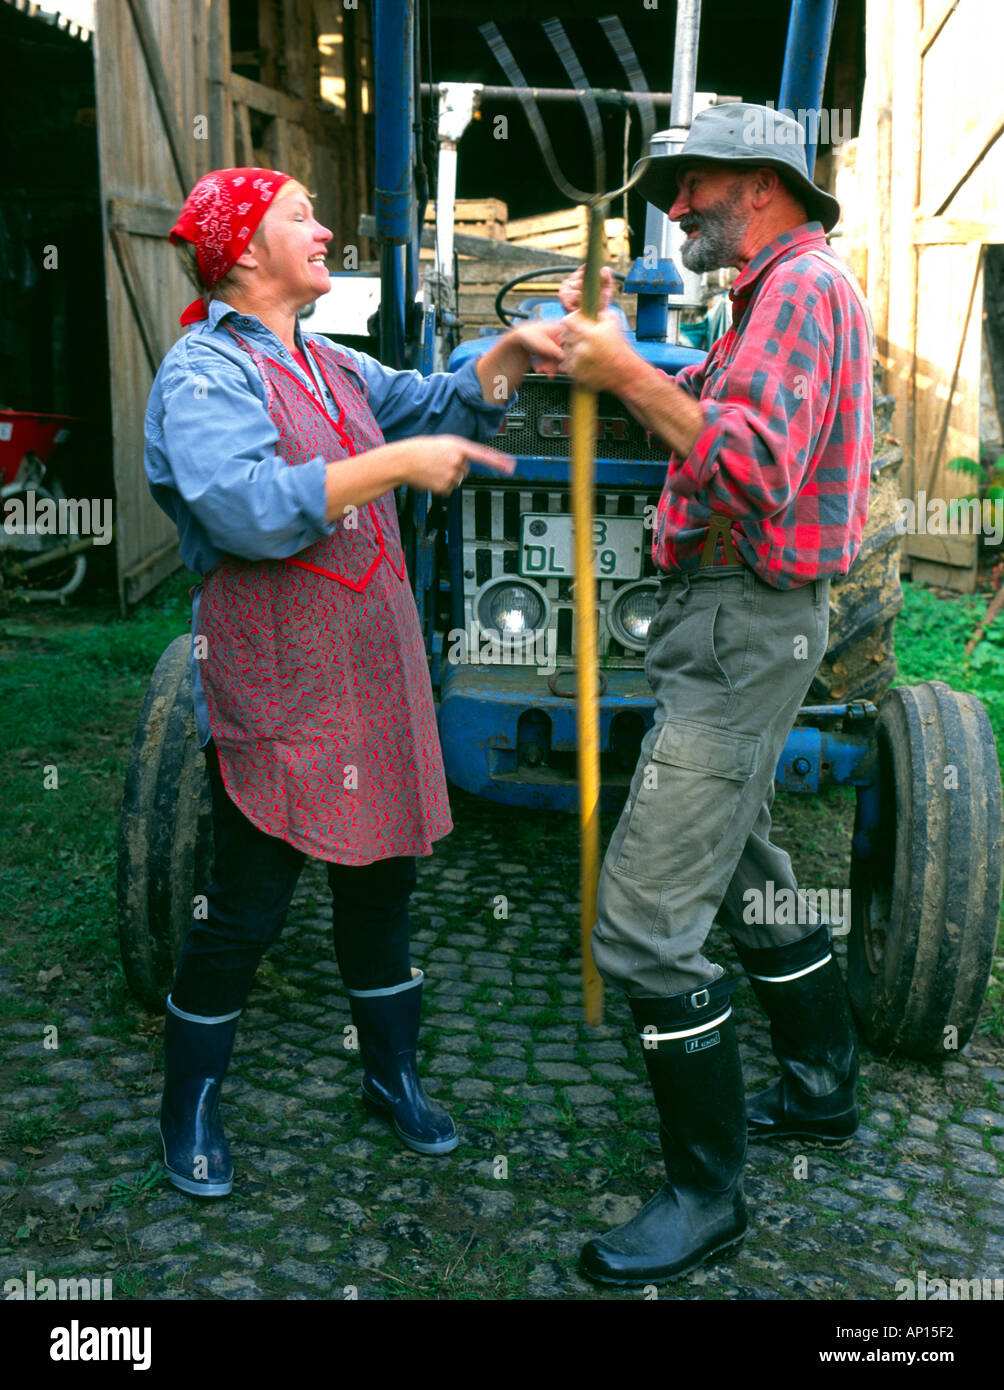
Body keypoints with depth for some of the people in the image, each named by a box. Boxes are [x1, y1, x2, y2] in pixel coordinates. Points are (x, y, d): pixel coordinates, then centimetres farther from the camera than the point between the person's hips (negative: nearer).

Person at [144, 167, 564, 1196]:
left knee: (380, 881, 16)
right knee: (243, 913, 2)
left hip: (371, 677, 8)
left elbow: (435, 404, 16)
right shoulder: (204, 371, -11)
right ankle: (190, 1112, 23)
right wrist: (396, 464, -24)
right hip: (272, 694, -8)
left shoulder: (331, 367, 16)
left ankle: (392, 1075, 34)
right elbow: (244, 509, -26)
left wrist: (507, 355, -3)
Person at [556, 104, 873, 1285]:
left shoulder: (803, 285, -14)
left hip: (742, 628, -11)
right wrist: (610, 347, 7)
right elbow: (701, 413, 17)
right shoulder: (776, 295, 20)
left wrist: (627, 375, -25)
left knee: (643, 923, -10)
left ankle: (707, 1193, 5)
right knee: (742, 866, 24)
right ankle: (820, 1088, 42)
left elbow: (757, 470, -28)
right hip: (731, 621, 11)